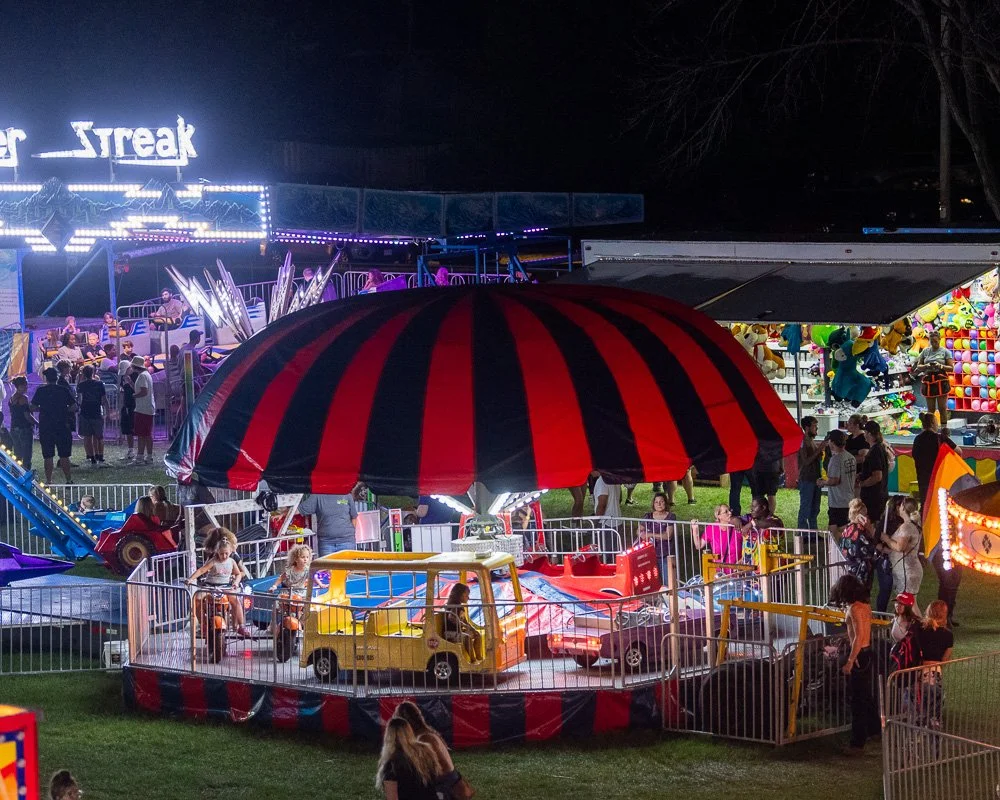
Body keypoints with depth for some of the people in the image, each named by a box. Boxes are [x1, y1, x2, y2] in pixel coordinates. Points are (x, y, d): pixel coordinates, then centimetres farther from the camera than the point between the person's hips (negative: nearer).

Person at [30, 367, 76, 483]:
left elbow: (33, 407, -3)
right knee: (64, 455, 4)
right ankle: (69, 479, 3)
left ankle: (48, 481, 5)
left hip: (45, 427, 0)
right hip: (62, 426, 0)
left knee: (47, 456, 5)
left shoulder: (40, 390, -2)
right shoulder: (64, 390, -1)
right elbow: (74, 407, -2)